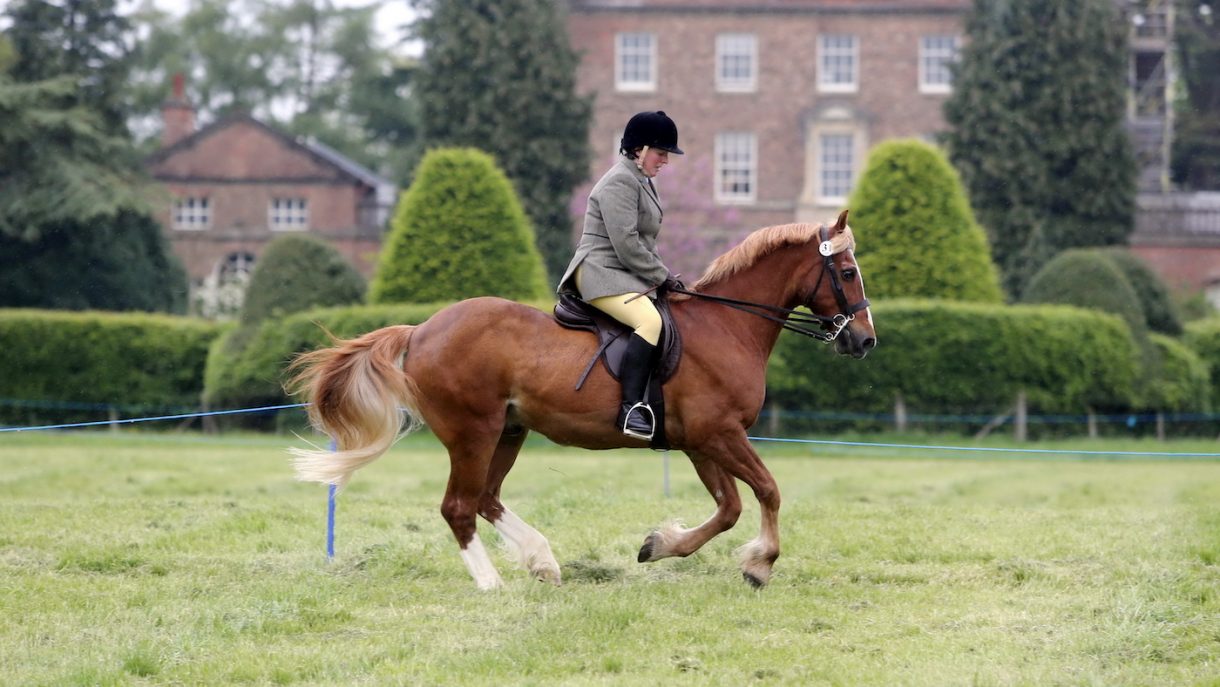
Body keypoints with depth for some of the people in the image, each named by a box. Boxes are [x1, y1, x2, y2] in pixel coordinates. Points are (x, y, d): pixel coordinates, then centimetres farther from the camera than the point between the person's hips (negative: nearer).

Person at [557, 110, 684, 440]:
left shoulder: (642, 182, 22)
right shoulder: (620, 182, -12)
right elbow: (626, 245, -19)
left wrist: (663, 276, 11)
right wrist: (663, 277, -13)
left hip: (627, 276, 11)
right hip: (601, 273, -11)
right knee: (650, 320, -34)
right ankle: (631, 407, -41)